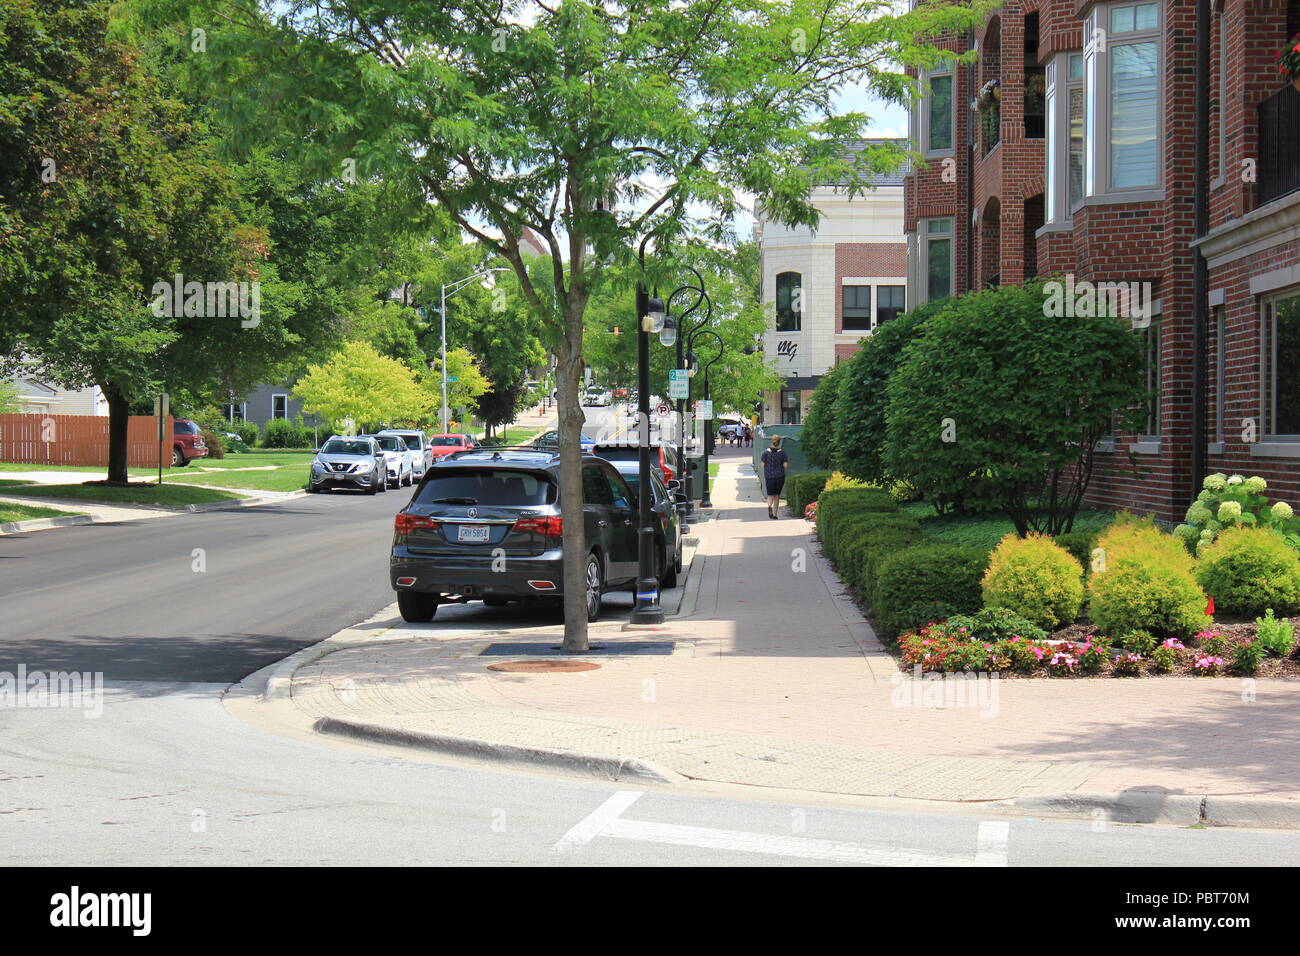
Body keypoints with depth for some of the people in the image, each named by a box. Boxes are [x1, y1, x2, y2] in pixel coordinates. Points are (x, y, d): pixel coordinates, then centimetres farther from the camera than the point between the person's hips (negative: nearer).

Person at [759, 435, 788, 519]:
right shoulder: (782, 453, -4)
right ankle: (774, 514, 14)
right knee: (777, 496, 14)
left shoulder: (766, 452, -6)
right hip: (780, 476, 1)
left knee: (770, 496, 1)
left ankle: (769, 506, -31)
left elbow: (763, 465, -5)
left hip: (769, 476, -1)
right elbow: (785, 465, -6)